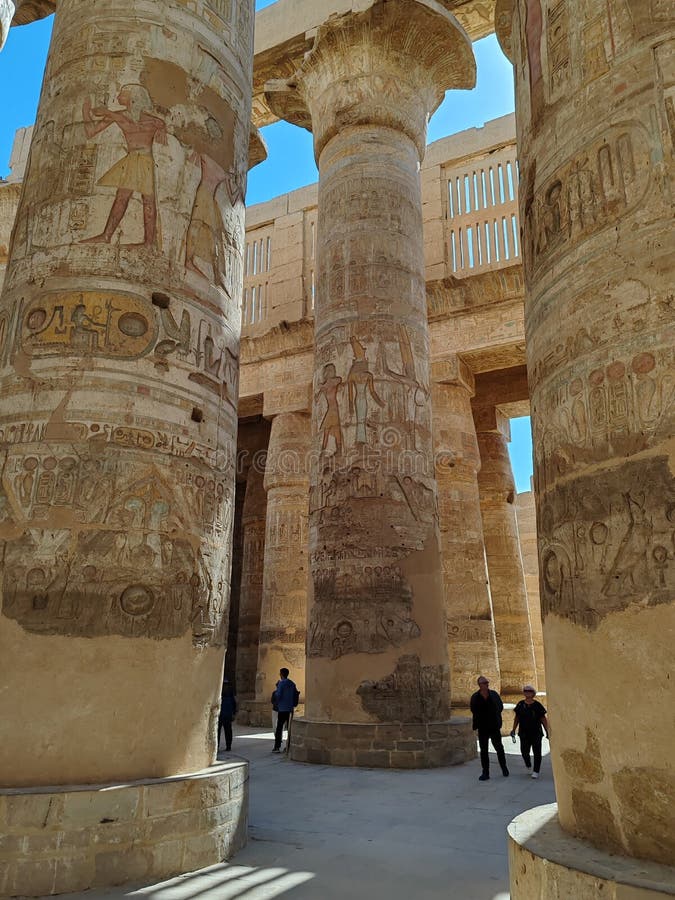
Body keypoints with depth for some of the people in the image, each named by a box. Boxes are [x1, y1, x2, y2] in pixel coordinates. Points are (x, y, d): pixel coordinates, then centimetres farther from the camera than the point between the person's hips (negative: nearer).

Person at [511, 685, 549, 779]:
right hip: (524, 732, 1)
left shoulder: (537, 705, -1)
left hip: (536, 733, -1)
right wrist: (513, 730, 6)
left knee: (537, 752, 0)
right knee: (524, 751, -2)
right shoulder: (520, 704, 3)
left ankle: (536, 771, 12)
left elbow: (543, 719, 3)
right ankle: (528, 766, 25)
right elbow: (516, 718, 10)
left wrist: (547, 731, -1)